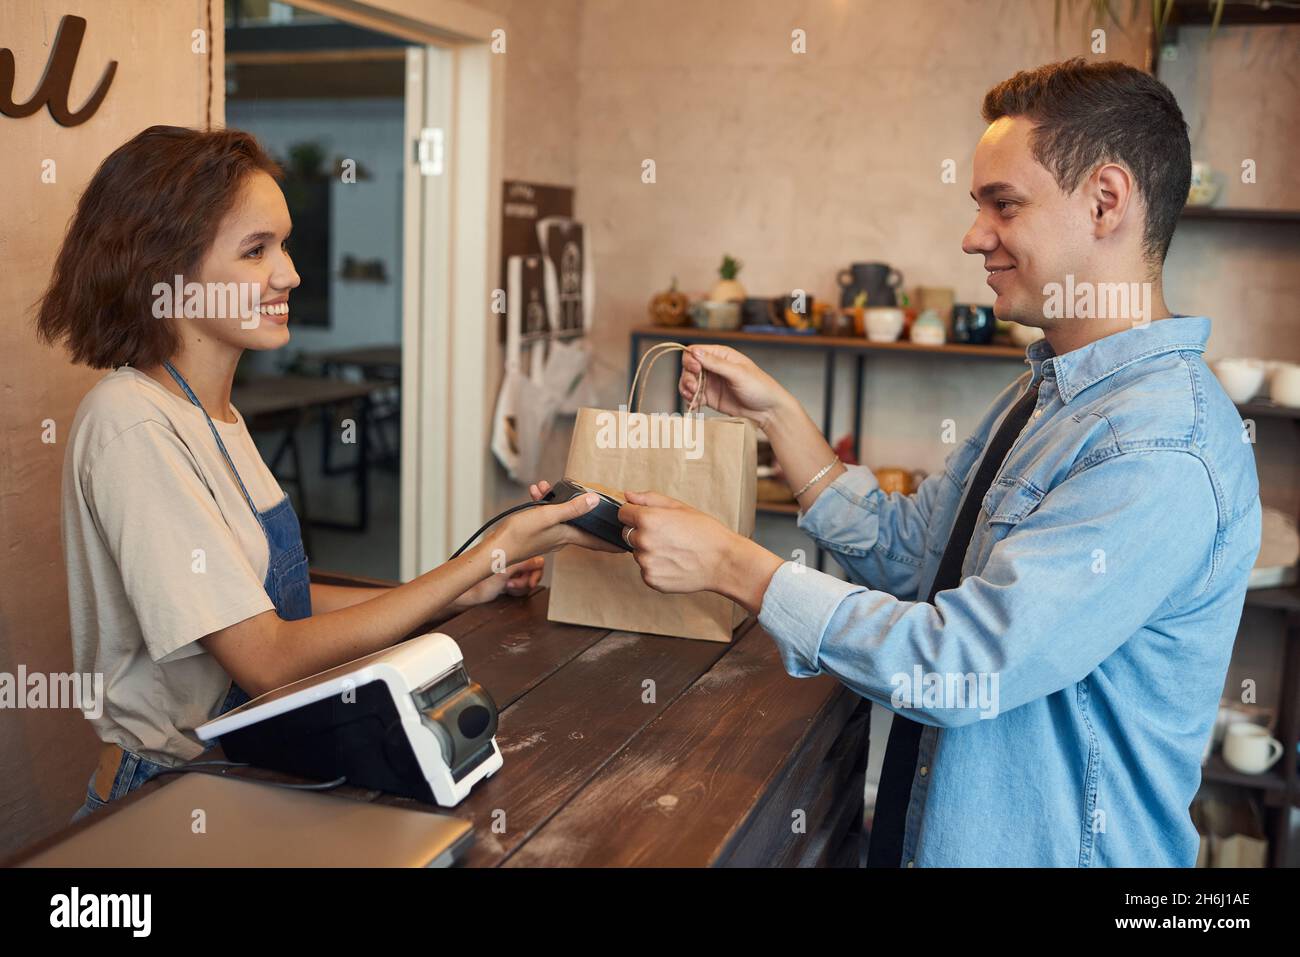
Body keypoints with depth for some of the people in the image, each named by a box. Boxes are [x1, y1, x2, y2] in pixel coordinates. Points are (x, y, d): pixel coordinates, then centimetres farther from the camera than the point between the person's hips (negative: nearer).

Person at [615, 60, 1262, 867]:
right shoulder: (1047, 392, 5)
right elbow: (908, 554, 7)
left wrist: (730, 565, -22)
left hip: (1049, 844, -8)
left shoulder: (1165, 453, -26)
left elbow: (958, 667, -29)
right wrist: (777, 412, 0)